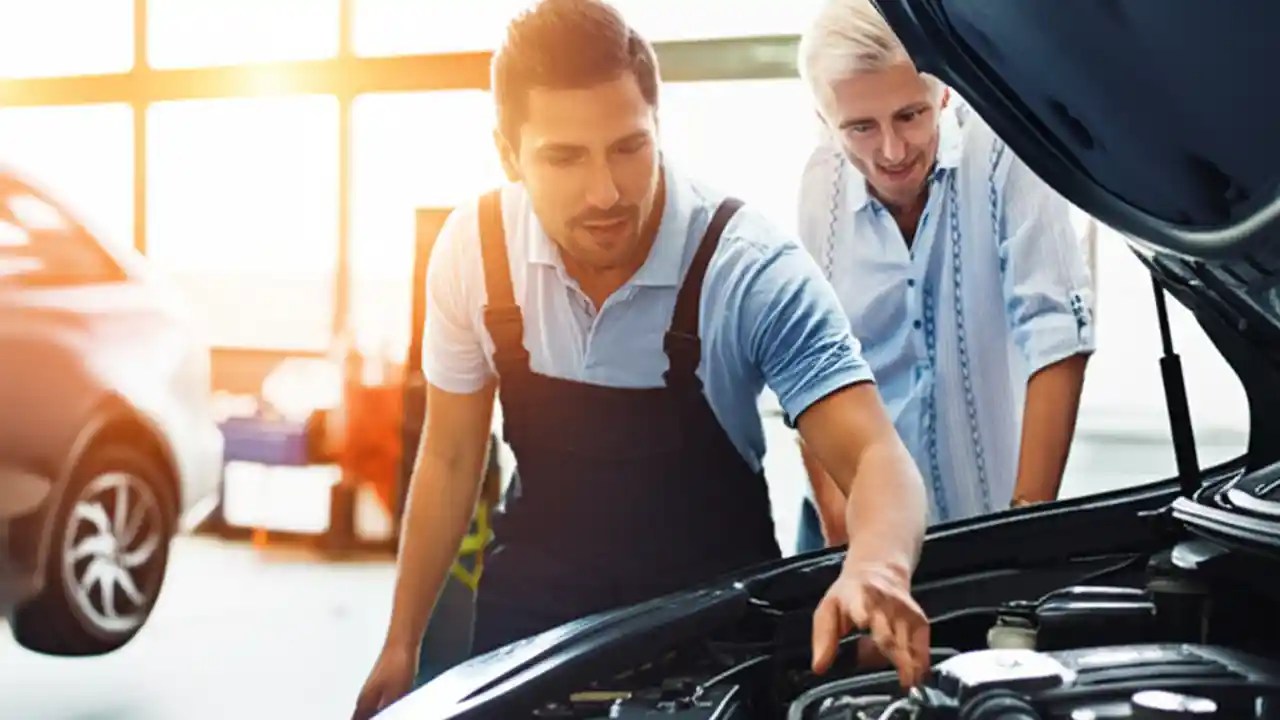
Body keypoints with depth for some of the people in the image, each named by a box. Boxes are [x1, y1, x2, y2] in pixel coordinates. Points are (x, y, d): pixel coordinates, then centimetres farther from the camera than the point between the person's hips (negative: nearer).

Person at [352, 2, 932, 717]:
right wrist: (401, 643, 3)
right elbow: (450, 459, -2)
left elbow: (875, 454, -33)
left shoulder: (756, 270, -25)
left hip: (713, 602, -2)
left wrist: (876, 568, -56)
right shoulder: (473, 248, -15)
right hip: (533, 600, 2)